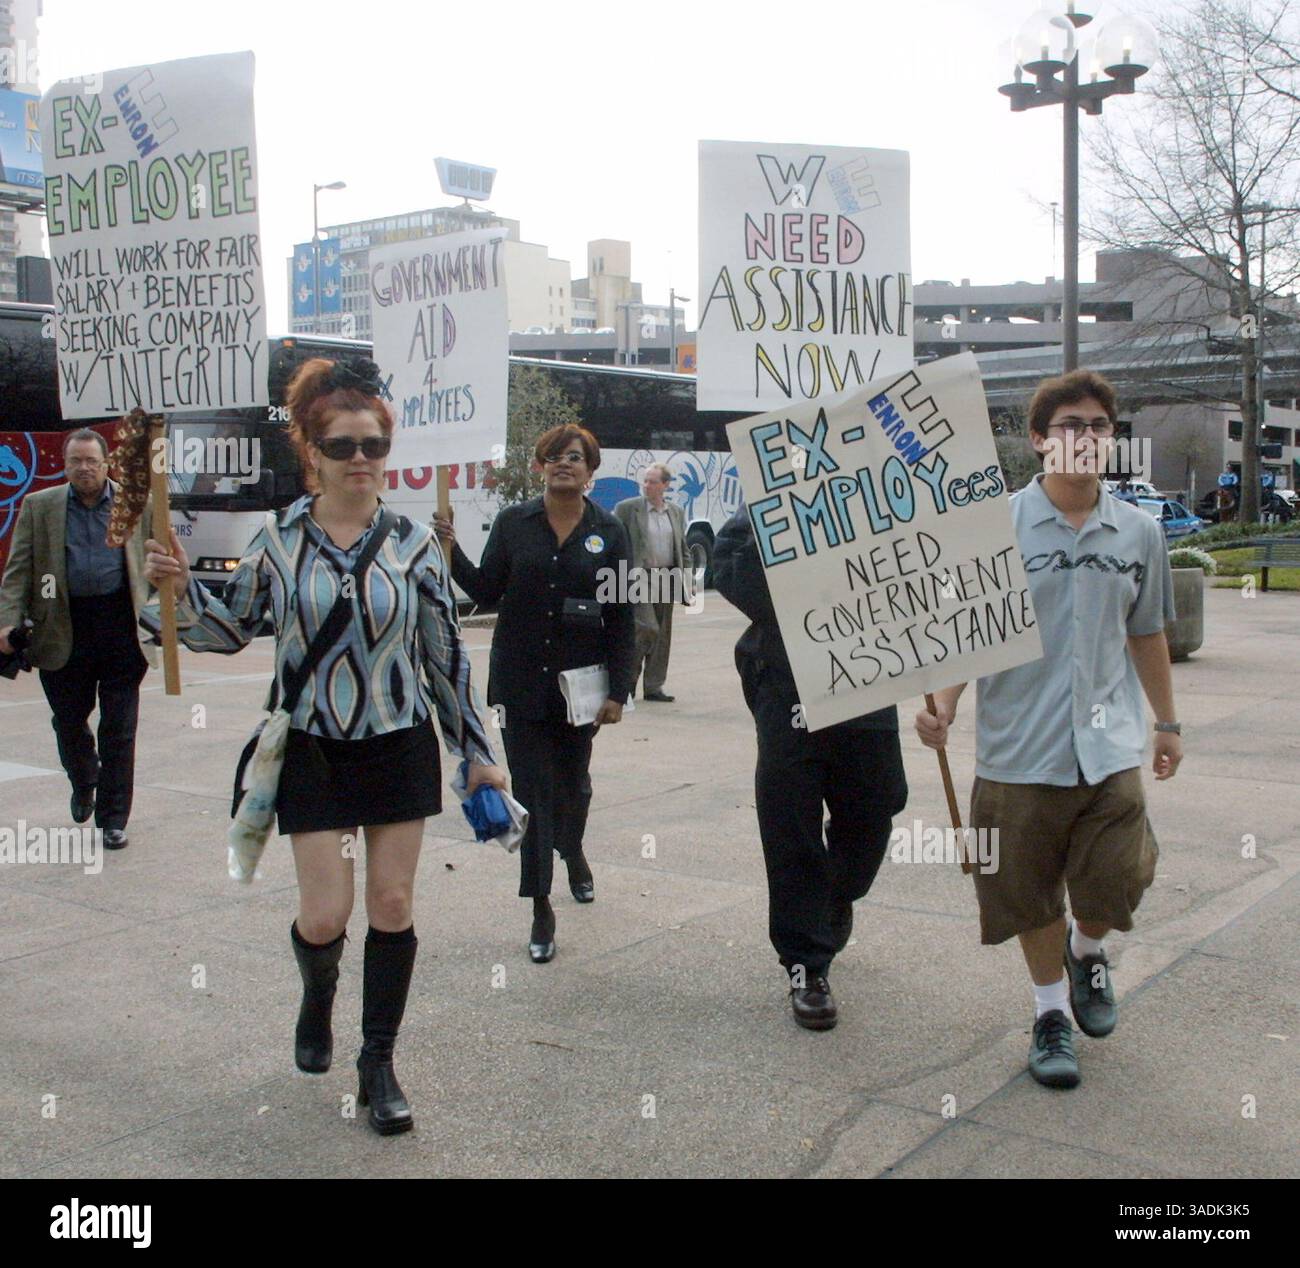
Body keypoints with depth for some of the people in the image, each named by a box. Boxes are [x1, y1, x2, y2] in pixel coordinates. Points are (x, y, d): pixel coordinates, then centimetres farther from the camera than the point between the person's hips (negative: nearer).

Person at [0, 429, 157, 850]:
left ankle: (113, 819, 10)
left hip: (122, 626, -1)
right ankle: (84, 785, 44)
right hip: (63, 632, 1)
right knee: (68, 721, 14)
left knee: (118, 729, 1)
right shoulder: (39, 507, 6)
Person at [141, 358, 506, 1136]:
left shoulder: (414, 543, -3)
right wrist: (180, 589, -12)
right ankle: (319, 993, 35)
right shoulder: (279, 541, -2)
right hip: (314, 750, 0)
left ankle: (379, 1064, 20)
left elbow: (446, 655, 2)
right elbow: (232, 631, 7)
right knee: (325, 914, -2)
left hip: (401, 743, 1)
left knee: (394, 905, 3)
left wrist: (477, 752, 3)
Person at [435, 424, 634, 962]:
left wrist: (618, 690, -6)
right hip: (521, 681, 0)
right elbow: (486, 590, 5)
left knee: (573, 782, 18)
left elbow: (621, 616, -1)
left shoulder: (608, 531, 0)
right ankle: (541, 910, 7)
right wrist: (453, 550, -11)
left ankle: (572, 852, 50)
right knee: (531, 792, -2)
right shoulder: (513, 523, 2)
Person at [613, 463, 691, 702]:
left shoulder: (676, 512, 12)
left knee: (662, 634, 7)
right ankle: (627, 681, 4)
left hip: (666, 579, 5)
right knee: (647, 629, -14)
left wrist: (683, 580, 9)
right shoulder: (626, 509, -2)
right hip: (638, 579, -5)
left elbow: (683, 549, 17)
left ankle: (653, 686, 16)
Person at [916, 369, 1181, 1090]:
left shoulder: (1138, 533, 7)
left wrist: (1167, 722, 23)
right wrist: (943, 704, -21)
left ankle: (1087, 952, 34)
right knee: (1033, 897, 9)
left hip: (1110, 747, 2)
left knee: (1117, 883, -2)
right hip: (1019, 749, -2)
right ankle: (1051, 1011, 33)